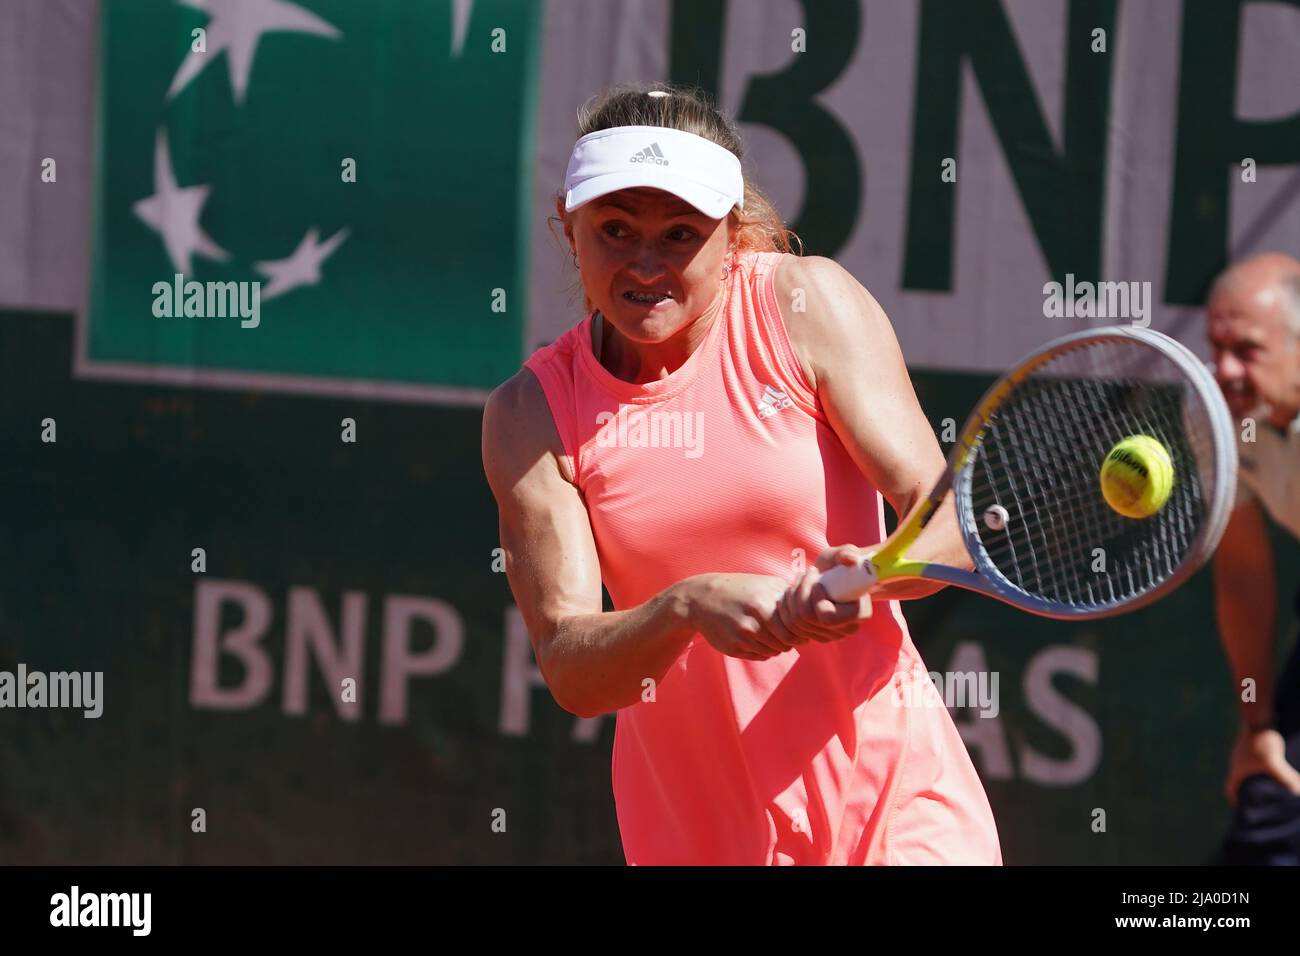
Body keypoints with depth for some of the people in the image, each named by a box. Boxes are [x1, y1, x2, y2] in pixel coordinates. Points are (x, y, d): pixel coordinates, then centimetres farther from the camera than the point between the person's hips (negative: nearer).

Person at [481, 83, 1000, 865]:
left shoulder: (808, 304, -8)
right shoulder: (532, 412, -5)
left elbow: (945, 518, -10)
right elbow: (568, 671, -12)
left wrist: (868, 570, -31)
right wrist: (686, 608, -31)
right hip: (689, 823, 1)